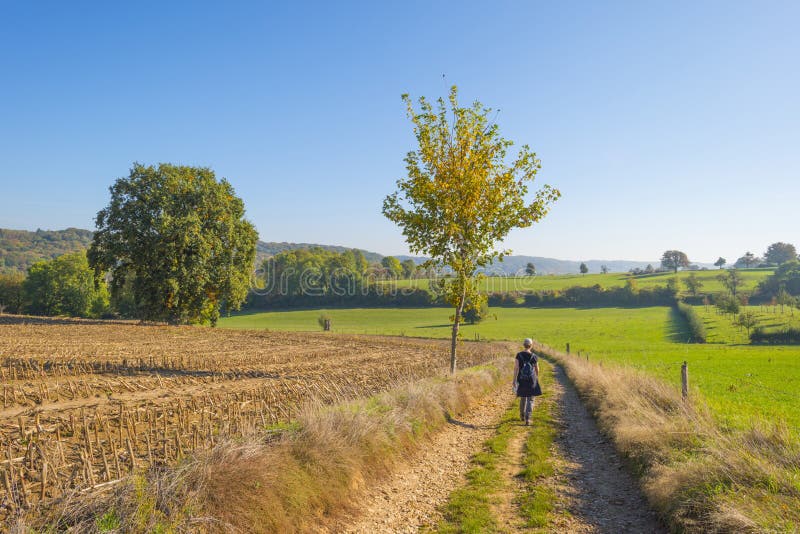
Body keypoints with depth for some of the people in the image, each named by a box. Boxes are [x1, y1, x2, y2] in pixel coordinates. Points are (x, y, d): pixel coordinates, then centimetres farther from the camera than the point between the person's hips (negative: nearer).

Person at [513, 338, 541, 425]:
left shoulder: (519, 355, -6)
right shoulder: (534, 356, -6)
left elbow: (516, 368, -10)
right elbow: (537, 369, 6)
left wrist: (514, 380, -7)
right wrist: (537, 377, 26)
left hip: (522, 380, 2)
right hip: (532, 380, -2)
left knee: (523, 398, 21)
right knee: (530, 400, 2)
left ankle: (522, 416, 36)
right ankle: (527, 419, -10)